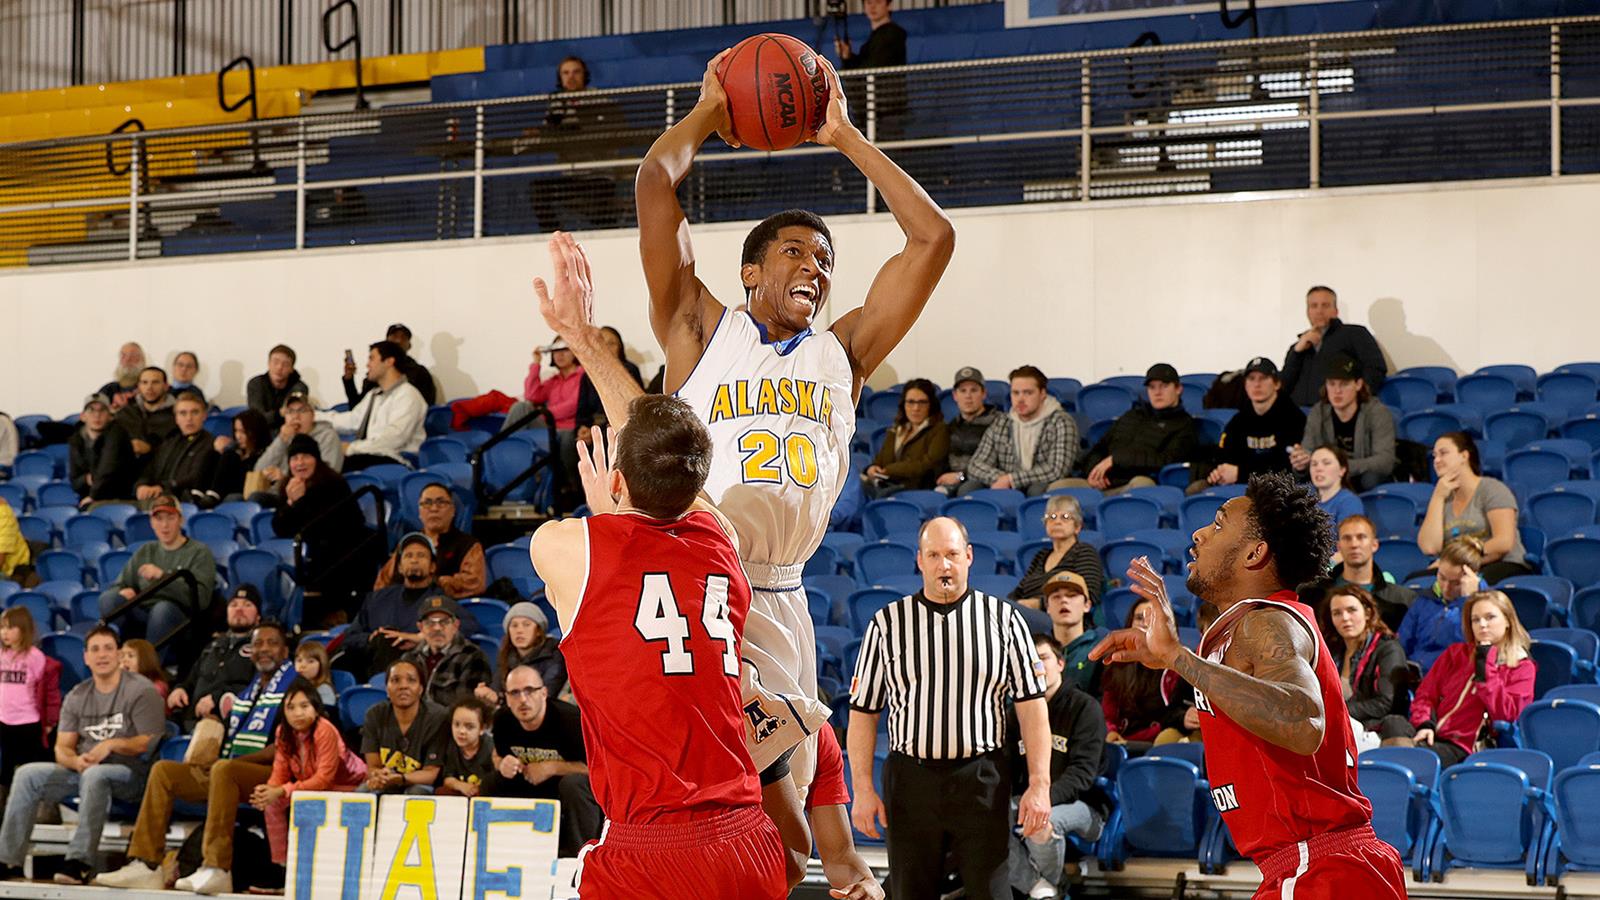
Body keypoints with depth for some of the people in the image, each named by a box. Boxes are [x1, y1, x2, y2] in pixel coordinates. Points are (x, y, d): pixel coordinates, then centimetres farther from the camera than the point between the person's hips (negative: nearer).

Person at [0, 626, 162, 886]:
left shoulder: (140, 691, -3)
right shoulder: (77, 697, 13)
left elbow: (151, 743, -10)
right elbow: (62, 748, 8)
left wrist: (112, 744, -22)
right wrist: (77, 760, -15)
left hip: (131, 772, -6)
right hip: (82, 771, 6)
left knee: (95, 775, -39)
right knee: (27, 774, -12)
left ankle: (79, 862, -41)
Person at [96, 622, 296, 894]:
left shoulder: (294, 685, -3)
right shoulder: (247, 690, 24)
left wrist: (237, 761, -17)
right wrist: (203, 761, 2)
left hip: (271, 773, -9)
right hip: (226, 773, 9)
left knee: (224, 769, -38)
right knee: (163, 770, -1)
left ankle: (216, 869, -43)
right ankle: (145, 865, -10)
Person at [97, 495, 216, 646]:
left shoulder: (199, 552, 6)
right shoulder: (144, 552, 22)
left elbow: (201, 598, -8)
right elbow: (117, 587, 17)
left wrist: (163, 576, -17)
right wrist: (122, 592, -9)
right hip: (141, 615, 4)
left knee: (163, 608, -37)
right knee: (109, 598, -22)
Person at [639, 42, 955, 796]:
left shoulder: (842, 355, 17)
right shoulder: (701, 332, 8)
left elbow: (933, 237, 15)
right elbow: (654, 184, 1)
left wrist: (844, 137, 17)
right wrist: (709, 111, 17)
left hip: (778, 605, 4)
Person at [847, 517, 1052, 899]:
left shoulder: (1004, 619, 4)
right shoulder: (887, 623, 5)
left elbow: (1032, 706, 2)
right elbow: (863, 713, 5)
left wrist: (1039, 784, -6)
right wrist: (863, 789, -2)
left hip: (982, 781, -1)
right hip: (910, 779, 1)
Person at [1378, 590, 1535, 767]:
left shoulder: (1522, 667, 9)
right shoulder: (1456, 653, 23)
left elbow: (1506, 714, -5)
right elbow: (1426, 694, 18)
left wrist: (1484, 667, -4)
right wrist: (1424, 724, -4)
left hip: (1462, 749, -4)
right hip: (1431, 736, 4)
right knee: (1393, 723, -31)